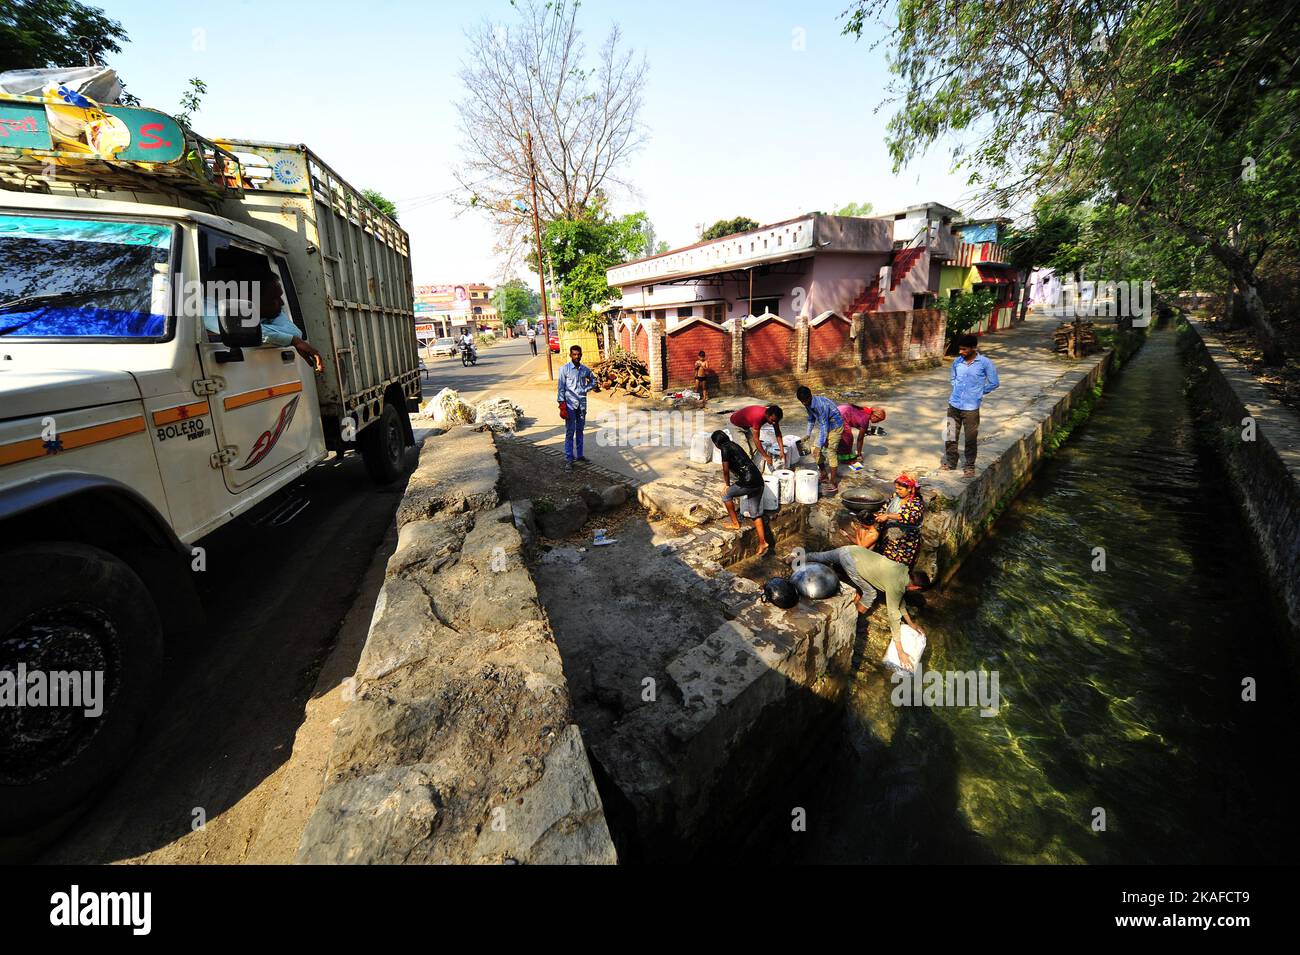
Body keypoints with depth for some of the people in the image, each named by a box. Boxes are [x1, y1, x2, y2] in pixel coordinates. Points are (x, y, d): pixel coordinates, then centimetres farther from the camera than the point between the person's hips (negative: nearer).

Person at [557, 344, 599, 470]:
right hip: (570, 404, -4)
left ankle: (579, 455, 24)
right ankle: (568, 459, 0)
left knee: (580, 430, 13)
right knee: (570, 432, -4)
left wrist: (593, 386, 4)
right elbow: (561, 387, -6)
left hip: (582, 404, 4)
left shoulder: (585, 369, 6)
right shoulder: (564, 369, -5)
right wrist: (562, 405, -12)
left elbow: (592, 379, 26)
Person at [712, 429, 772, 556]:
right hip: (758, 481, 9)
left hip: (748, 481, -9)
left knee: (726, 496, 14)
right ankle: (763, 543, 10)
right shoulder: (733, 445, 22)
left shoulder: (725, 448, -5)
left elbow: (726, 470, -3)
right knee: (756, 515, 10)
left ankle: (735, 523, 21)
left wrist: (727, 485, 13)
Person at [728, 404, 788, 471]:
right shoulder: (758, 417, -43)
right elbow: (756, 439, -40)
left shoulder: (773, 416, -20)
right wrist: (766, 456, -37)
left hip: (748, 425, 8)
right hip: (736, 423, -8)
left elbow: (778, 434, -12)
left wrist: (782, 451, -20)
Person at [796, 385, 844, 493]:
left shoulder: (821, 404, -33)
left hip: (835, 426, -9)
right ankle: (824, 475, 19)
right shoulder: (808, 404, -7)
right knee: (814, 448, 4)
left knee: (830, 452, -13)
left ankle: (833, 483, -6)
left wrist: (819, 445, -30)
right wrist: (808, 434, 12)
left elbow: (824, 426, -31)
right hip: (824, 425, 9)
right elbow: (811, 418, 12)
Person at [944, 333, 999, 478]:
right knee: (950, 436, 11)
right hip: (954, 405, 4)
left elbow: (993, 383, -1)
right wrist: (958, 390, 8)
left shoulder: (984, 363, -9)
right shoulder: (957, 361, 1)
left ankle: (969, 467, 20)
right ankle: (949, 462, 27)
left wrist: (978, 393, 2)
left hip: (971, 408, -4)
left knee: (971, 439, 6)